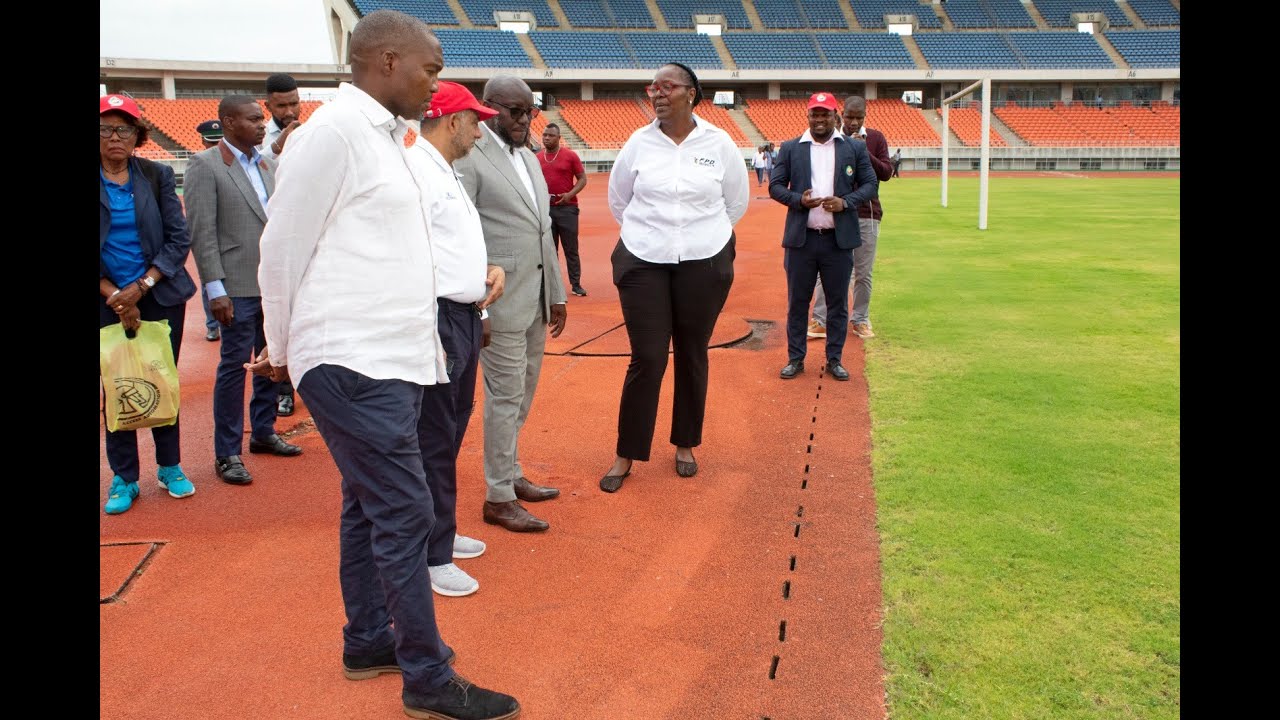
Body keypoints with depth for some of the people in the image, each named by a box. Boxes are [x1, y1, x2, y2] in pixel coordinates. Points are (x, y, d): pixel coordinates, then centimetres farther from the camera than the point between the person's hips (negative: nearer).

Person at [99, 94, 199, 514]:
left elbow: (179, 239, -1)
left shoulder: (158, 176, 1)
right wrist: (114, 296, -12)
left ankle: (170, 467, 20)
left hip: (160, 296, 1)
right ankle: (124, 478, 14)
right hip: (108, 301, 0)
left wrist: (142, 286, -12)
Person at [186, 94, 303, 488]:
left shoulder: (269, 165, 12)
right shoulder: (205, 165, -5)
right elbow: (201, 232, -10)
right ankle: (227, 454, 9)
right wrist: (215, 289, -15)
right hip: (238, 287, -6)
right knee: (234, 366, 0)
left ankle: (263, 432, 29)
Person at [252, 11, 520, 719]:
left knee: (369, 505, 17)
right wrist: (282, 352, 1)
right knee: (403, 515, -4)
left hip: (391, 359, 9)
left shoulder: (384, 134, 14)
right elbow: (283, 249, -9)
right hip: (354, 364, -9)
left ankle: (368, 642, 31)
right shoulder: (332, 131, -13)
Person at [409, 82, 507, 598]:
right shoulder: (416, 170, -14)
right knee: (433, 441, -2)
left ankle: (441, 532, 32)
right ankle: (432, 556, 9)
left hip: (465, 317, 10)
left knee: (451, 434, 18)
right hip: (437, 319, -10)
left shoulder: (446, 173, 18)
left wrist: (491, 268, 7)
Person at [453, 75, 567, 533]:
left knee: (521, 396, 16)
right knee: (505, 397, -1)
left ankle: (510, 474, 32)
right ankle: (498, 498, 11)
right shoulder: (469, 157, -10)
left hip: (536, 300, 8)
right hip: (500, 300, -8)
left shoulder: (529, 158, 16)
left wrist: (557, 294, 16)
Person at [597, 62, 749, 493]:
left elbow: (737, 201, 11)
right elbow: (618, 198, 13)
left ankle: (685, 445, 27)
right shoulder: (639, 142, -2)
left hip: (705, 263, 1)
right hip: (644, 263, 0)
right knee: (646, 359, -3)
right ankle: (626, 456, 10)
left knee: (692, 356, 9)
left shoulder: (719, 143, -3)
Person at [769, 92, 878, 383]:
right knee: (797, 302, 7)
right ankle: (795, 358, 18)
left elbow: (871, 184, 6)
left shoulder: (855, 148, 6)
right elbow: (775, 186, 5)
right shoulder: (790, 148, 6)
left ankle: (834, 359, 19)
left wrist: (846, 202, -12)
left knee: (838, 302, 7)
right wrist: (798, 199, -14)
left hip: (839, 239, 0)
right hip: (801, 238, 0)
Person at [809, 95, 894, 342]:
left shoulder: (876, 138, 5)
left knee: (863, 272, 7)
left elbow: (886, 173, -3)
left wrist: (865, 153, -13)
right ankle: (820, 320, 5)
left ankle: (860, 319, 18)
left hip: (867, 214, 1)